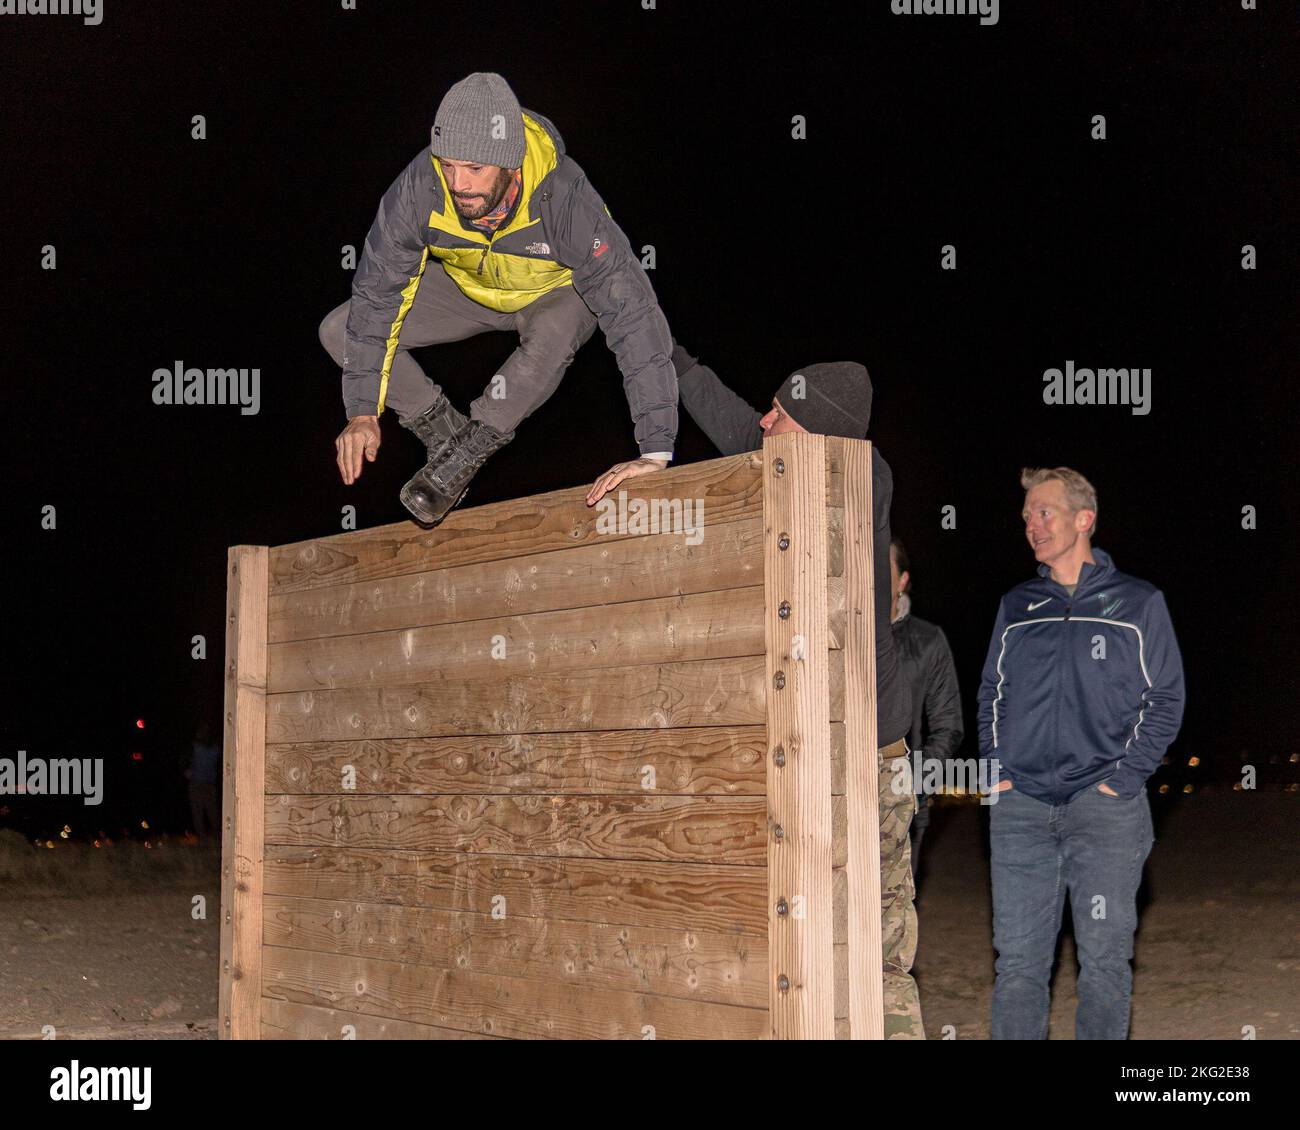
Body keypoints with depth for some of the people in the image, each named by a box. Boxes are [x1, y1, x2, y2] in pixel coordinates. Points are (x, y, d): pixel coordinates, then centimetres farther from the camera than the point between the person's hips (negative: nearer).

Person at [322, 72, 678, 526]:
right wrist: (363, 411, -23)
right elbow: (377, 292, -20)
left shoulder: (564, 198, -40)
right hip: (468, 286, 3)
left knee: (554, 335, -39)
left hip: (554, 291, -3)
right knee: (339, 330, -12)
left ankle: (469, 450, -16)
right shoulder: (420, 187, -33)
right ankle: (443, 431, 0)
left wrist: (656, 451, -44)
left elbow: (634, 316, -40)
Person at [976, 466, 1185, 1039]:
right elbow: (991, 694, 18)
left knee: (1104, 959, 0)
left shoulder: (1138, 603, 3)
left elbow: (1166, 699, 2)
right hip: (1019, 807, 3)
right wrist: (997, 769, 4)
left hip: (1104, 804, -3)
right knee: (1018, 960, 2)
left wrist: (1124, 778, -7)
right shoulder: (1016, 606, 13)